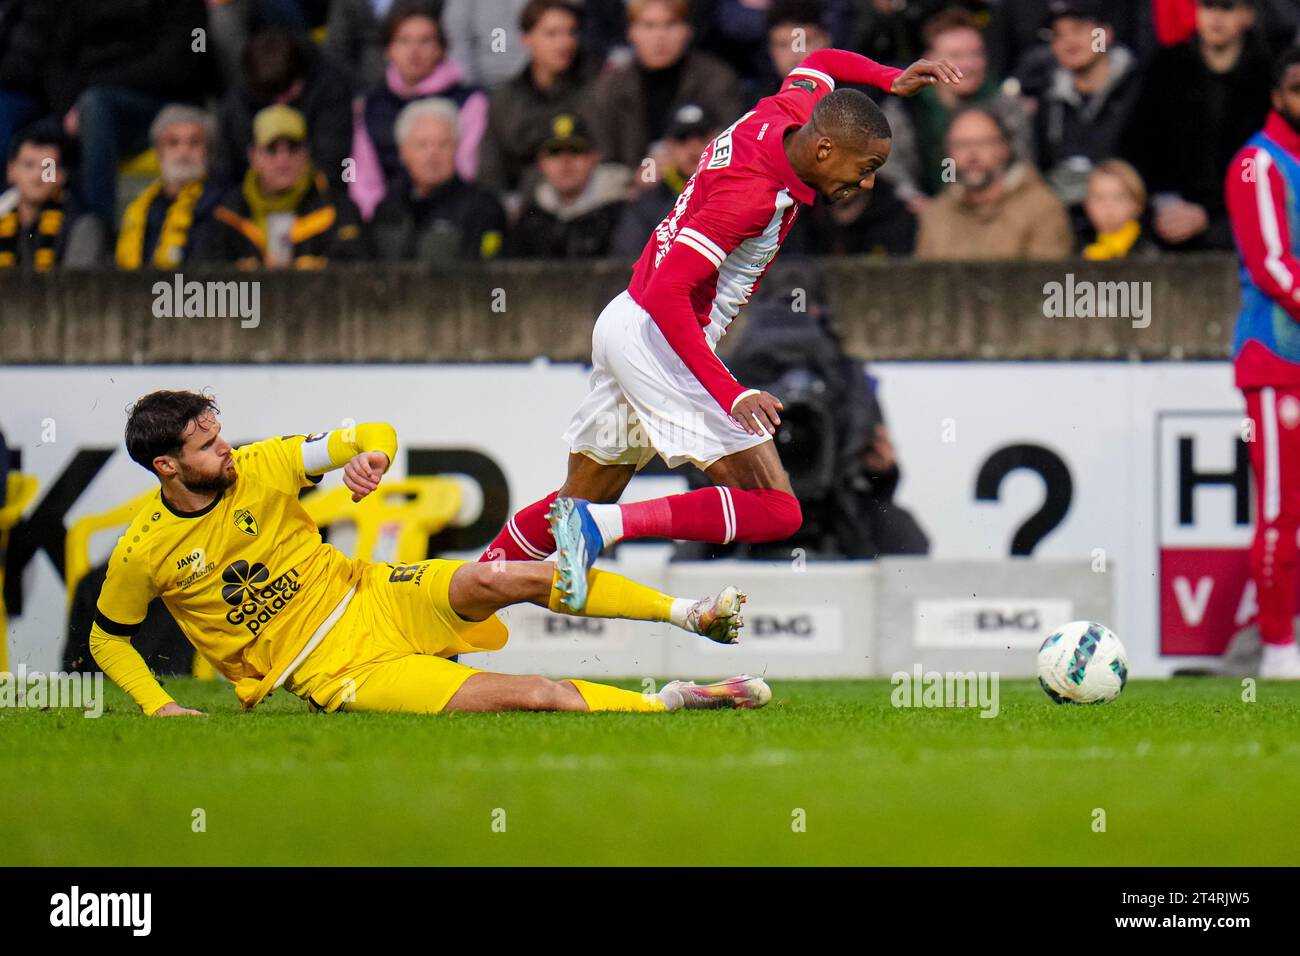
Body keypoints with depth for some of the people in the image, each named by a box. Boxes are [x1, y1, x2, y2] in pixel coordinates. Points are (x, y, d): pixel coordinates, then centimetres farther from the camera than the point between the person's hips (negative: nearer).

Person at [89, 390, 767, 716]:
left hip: (370, 599, 4)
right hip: (335, 671, -4)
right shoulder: (142, 553, -10)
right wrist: (159, 708, -9)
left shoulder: (262, 468, -4)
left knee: (496, 580, -26)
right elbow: (108, 641, 5)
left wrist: (370, 456, -21)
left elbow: (375, 436, 3)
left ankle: (687, 613, -18)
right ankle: (666, 703, -15)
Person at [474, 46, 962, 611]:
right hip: (660, 344, -10)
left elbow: (817, 66, 27)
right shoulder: (754, 193, -24)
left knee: (578, 506, 21)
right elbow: (667, 292, -29)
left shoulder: (782, 115, 1)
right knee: (776, 511, -14)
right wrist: (731, 394, -33)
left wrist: (891, 79, 11)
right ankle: (602, 525, -23)